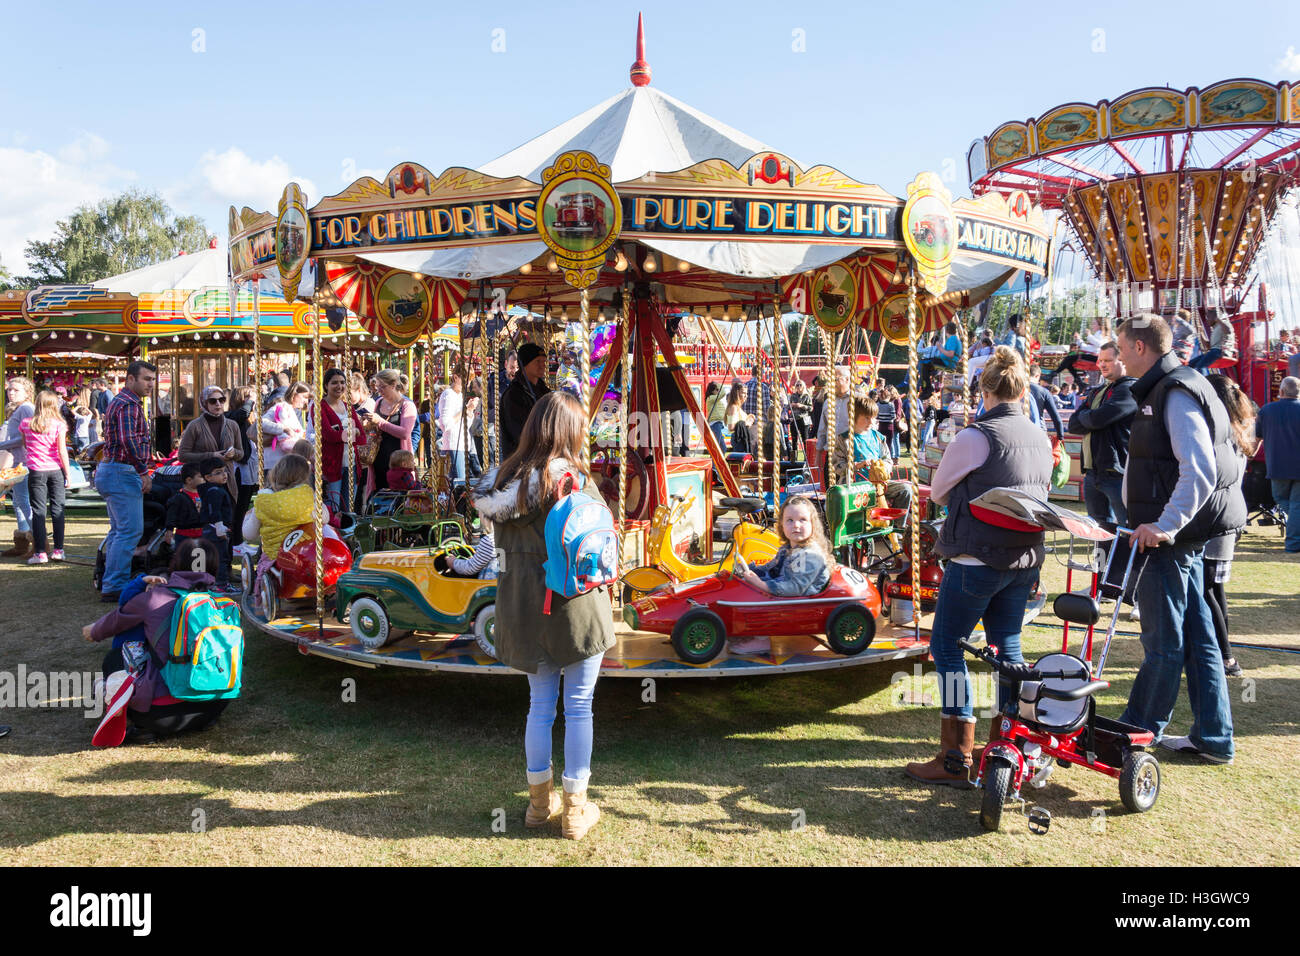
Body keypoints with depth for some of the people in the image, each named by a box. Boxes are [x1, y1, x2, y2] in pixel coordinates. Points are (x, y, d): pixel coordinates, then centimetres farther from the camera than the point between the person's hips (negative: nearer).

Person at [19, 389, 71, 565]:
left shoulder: (26, 423, 1)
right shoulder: (59, 424, -6)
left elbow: (25, 444, 16)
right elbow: (62, 451, -7)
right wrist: (67, 474, -2)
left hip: (36, 471, 0)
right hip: (56, 471, 0)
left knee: (38, 511, 2)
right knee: (57, 509, 8)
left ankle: (41, 552, 0)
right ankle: (58, 550, 10)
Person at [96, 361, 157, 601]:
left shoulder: (120, 402, 20)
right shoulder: (128, 405, -14)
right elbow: (128, 441, -25)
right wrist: (144, 472, -21)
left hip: (109, 471, 11)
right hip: (122, 473, -11)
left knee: (119, 531, 15)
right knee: (130, 531, -10)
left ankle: (112, 584, 20)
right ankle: (114, 587, -7)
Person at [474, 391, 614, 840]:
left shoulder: (506, 476, 1)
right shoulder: (574, 478, -14)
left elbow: (502, 539, 7)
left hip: (524, 605, 5)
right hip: (575, 603, -5)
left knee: (540, 704, 16)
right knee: (579, 706, 7)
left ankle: (540, 799, 27)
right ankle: (575, 808, 15)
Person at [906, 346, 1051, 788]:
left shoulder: (977, 436, -14)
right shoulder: (1040, 437, 7)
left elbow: (937, 491, -1)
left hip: (977, 560, -7)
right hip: (1025, 560, 7)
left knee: (946, 646, 2)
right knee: (1008, 648, 16)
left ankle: (956, 760, 3)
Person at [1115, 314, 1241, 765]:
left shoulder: (1177, 393, -16)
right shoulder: (1161, 391, 15)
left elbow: (1200, 471, -26)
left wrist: (1166, 525, -27)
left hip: (1171, 539, -10)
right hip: (1181, 533, 10)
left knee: (1163, 642, 0)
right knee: (1196, 636, 14)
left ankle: (1137, 732, 10)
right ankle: (1213, 737, 22)